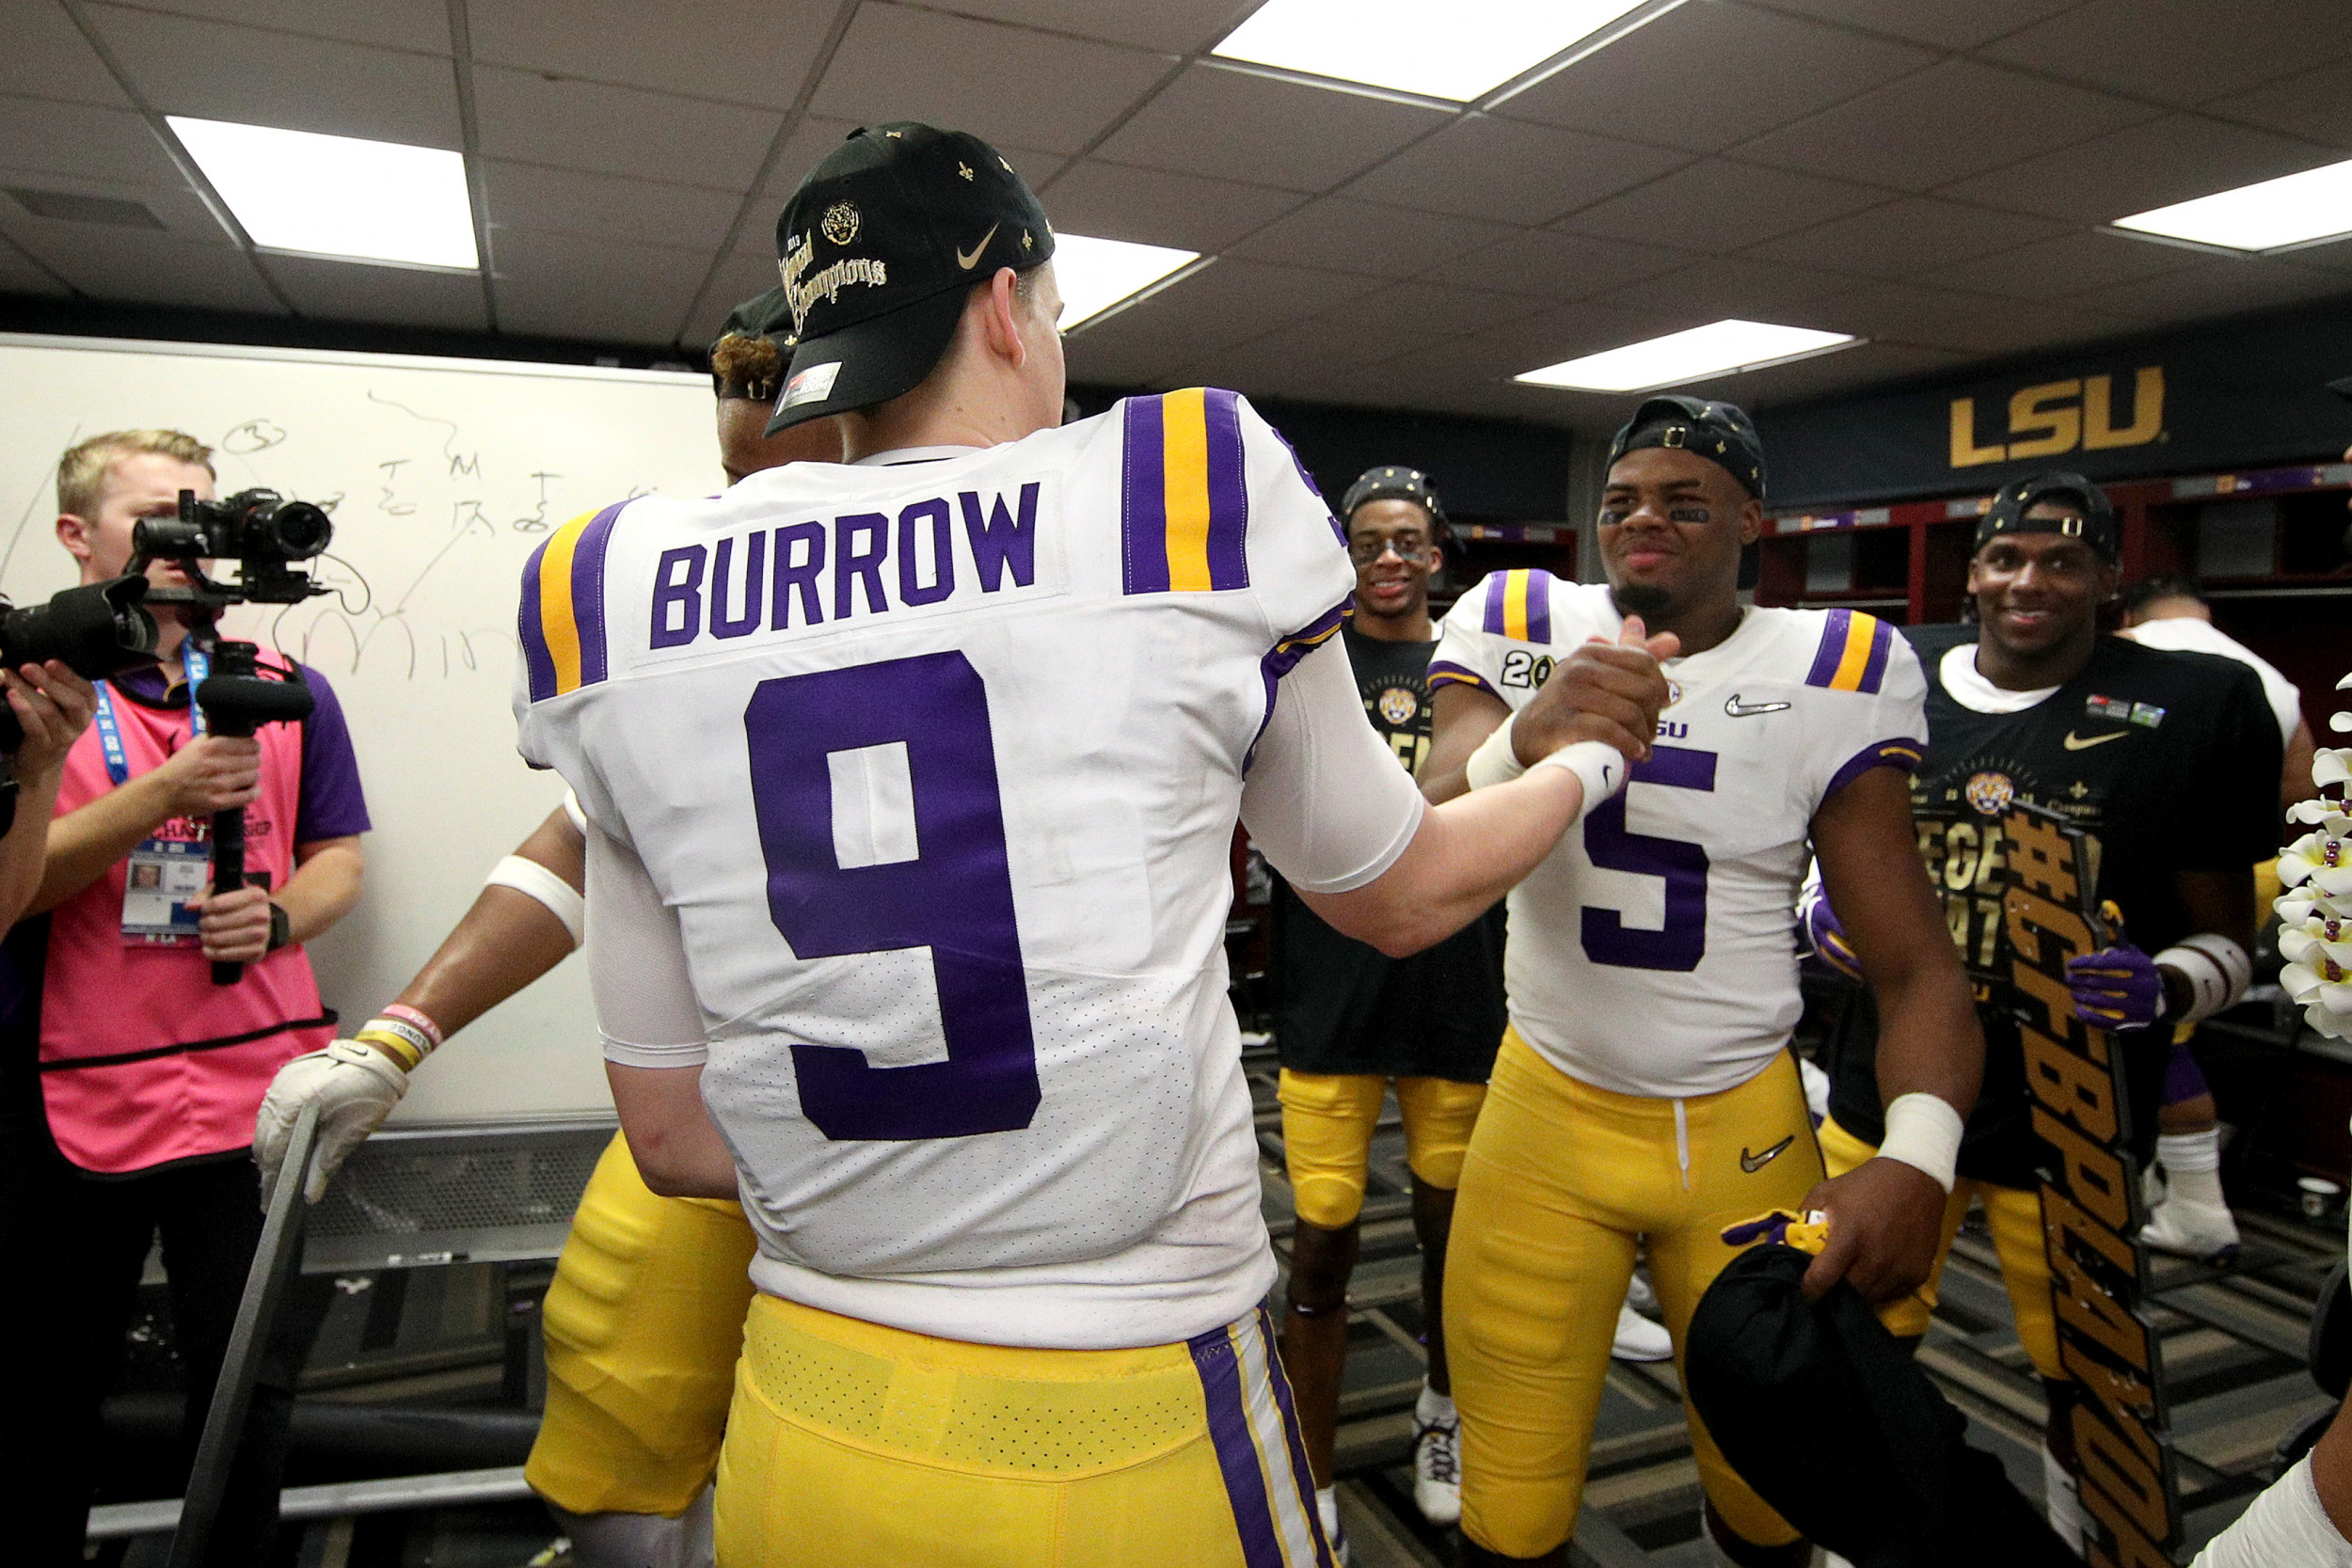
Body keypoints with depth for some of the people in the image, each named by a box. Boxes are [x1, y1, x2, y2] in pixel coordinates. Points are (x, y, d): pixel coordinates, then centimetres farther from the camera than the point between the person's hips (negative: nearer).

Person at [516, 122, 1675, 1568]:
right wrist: (1587, 758, 24)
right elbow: (1402, 898, 5)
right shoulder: (1187, 496, -12)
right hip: (1123, 1436, -2)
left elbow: (673, 1137, 3)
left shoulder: (625, 599, -2)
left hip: (798, 1433, 4)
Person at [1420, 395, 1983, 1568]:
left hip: (1745, 1127, 1)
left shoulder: (1831, 675, -6)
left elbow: (1913, 961, -7)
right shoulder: (1520, 630, -6)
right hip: (1547, 1114, 0)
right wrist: (1523, 744, -39)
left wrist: (1917, 1154, -26)